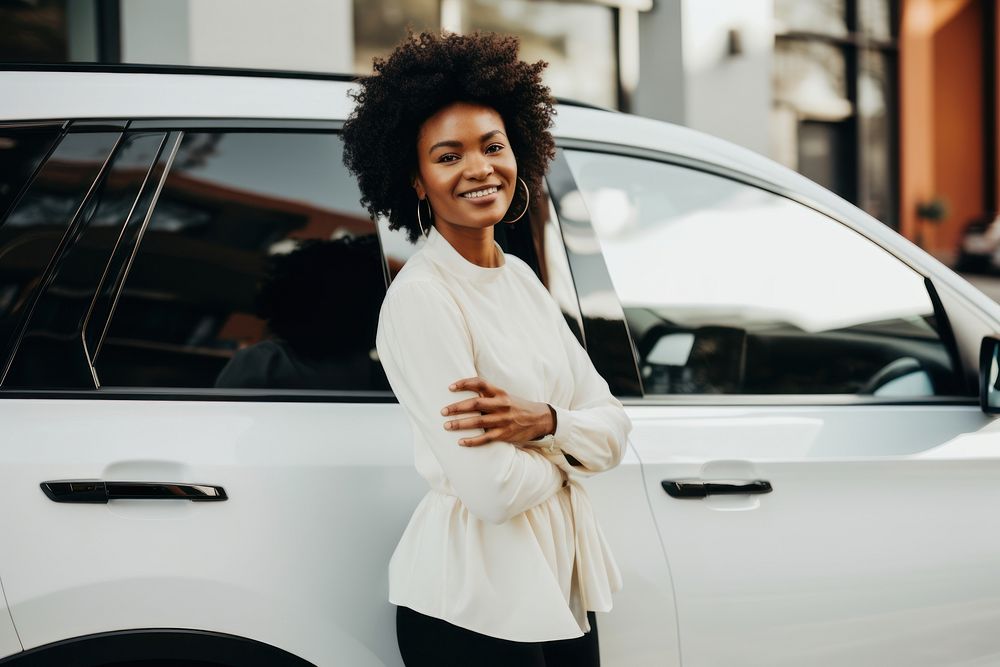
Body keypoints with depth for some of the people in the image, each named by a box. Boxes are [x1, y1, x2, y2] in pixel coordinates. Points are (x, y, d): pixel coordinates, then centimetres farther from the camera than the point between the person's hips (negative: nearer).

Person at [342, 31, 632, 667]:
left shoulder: (520, 278, 8)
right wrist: (566, 446, -4)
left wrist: (542, 423, -16)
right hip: (473, 608, -8)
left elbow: (613, 428, 4)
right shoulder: (420, 298, -17)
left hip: (562, 584, 8)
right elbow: (493, 490, -24)